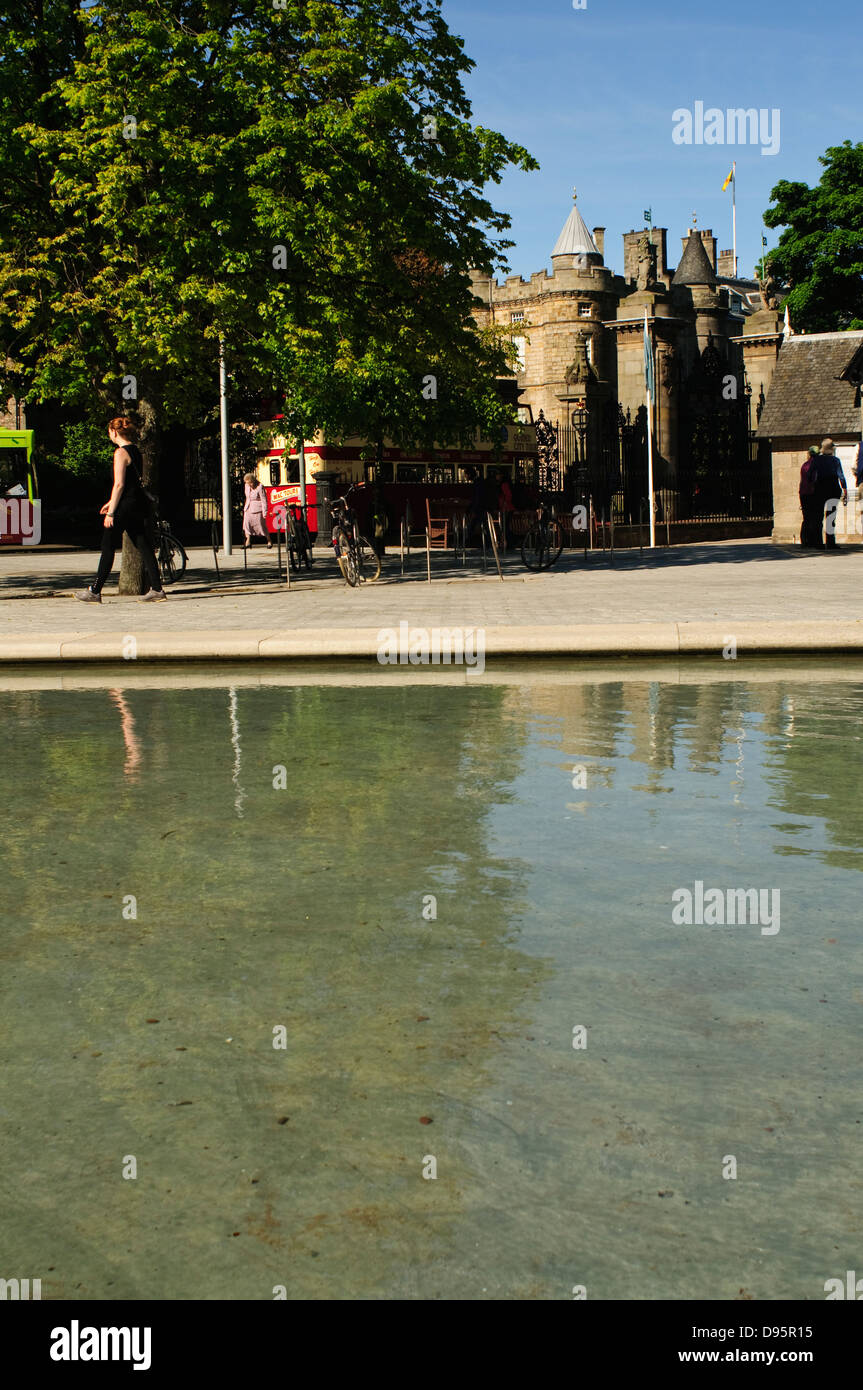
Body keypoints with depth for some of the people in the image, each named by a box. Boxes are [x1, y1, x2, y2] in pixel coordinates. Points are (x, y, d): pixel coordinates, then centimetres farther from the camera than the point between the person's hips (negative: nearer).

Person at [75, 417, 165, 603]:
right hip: (139, 504, 8)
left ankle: (95, 591, 2)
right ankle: (156, 589, 3)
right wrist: (112, 502, 27)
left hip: (126, 505, -8)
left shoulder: (121, 452, -12)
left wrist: (111, 512, -16)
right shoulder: (136, 451, 14)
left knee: (108, 547, -2)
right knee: (143, 546, 8)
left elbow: (119, 484, -17)